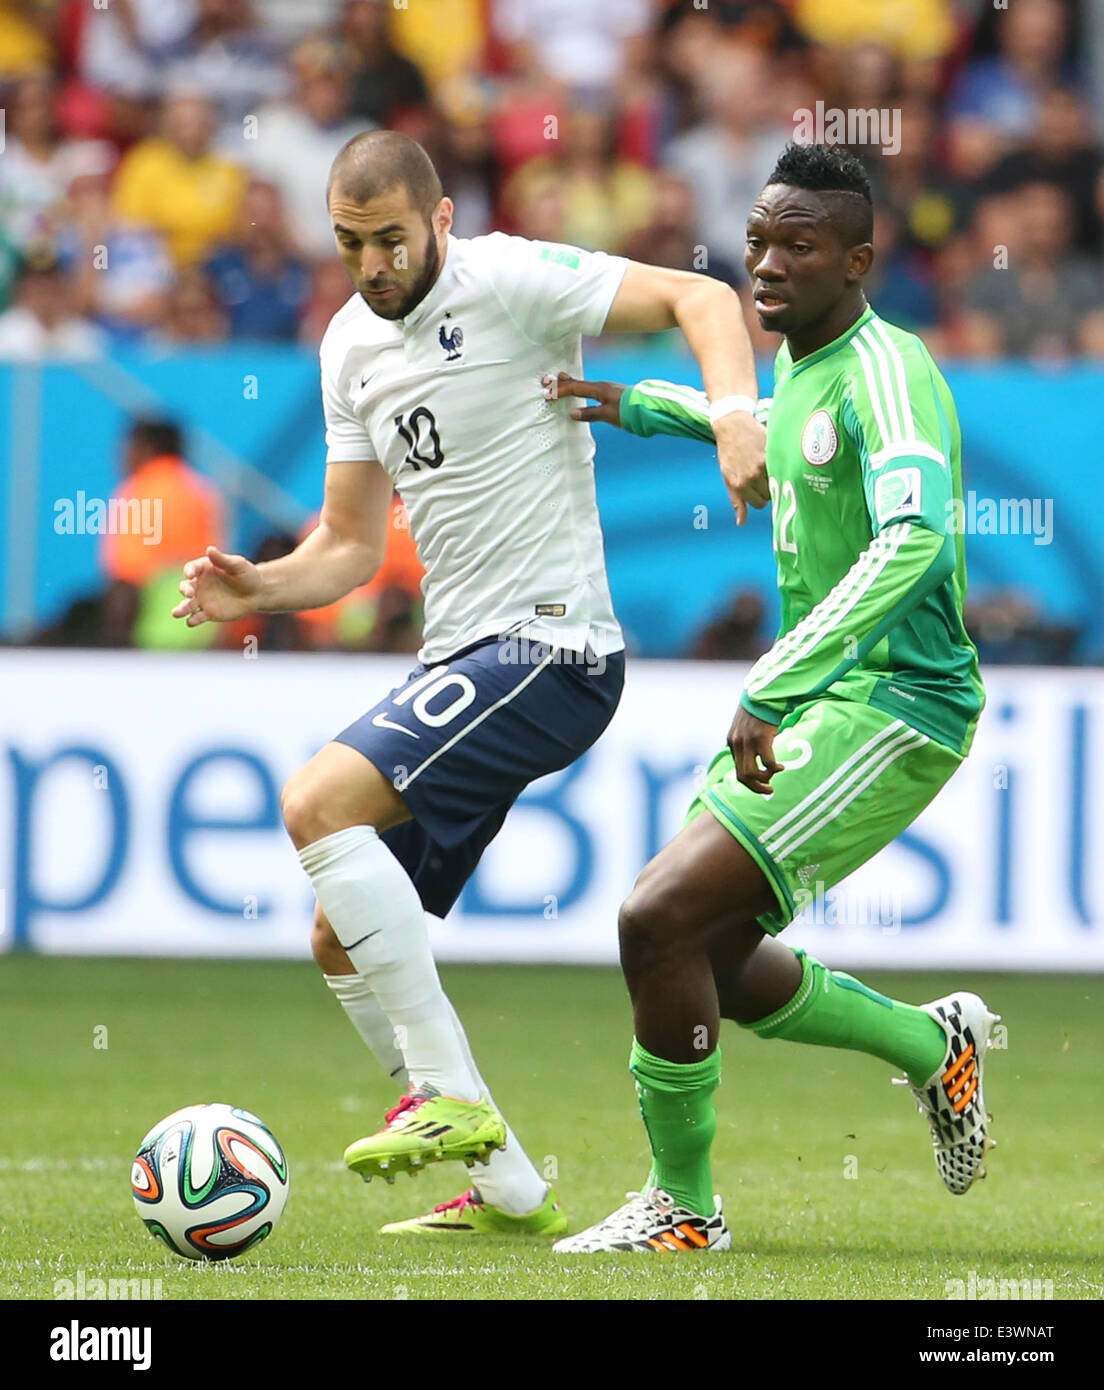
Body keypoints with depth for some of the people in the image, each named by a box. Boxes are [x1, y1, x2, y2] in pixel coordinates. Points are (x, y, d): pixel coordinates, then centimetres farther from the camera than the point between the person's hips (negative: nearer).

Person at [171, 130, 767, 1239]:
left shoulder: (506, 280, -10)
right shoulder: (349, 345, 14)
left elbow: (698, 298, -14)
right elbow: (352, 542, 19)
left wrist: (734, 415, -32)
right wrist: (259, 588, -1)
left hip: (547, 647, -9)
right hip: (456, 659, 9)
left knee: (318, 804, -24)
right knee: (344, 943, 8)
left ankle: (451, 1100, -21)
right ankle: (507, 1190, 13)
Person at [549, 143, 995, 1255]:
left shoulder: (884, 369, -19)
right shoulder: (801, 359, 10)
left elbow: (912, 540, -36)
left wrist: (773, 687, -41)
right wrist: (646, 408, 34)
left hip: (889, 709, -10)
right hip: (811, 703, 10)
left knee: (658, 920, -17)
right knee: (715, 961, 16)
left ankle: (682, 1206, 0)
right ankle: (934, 1045, 36)